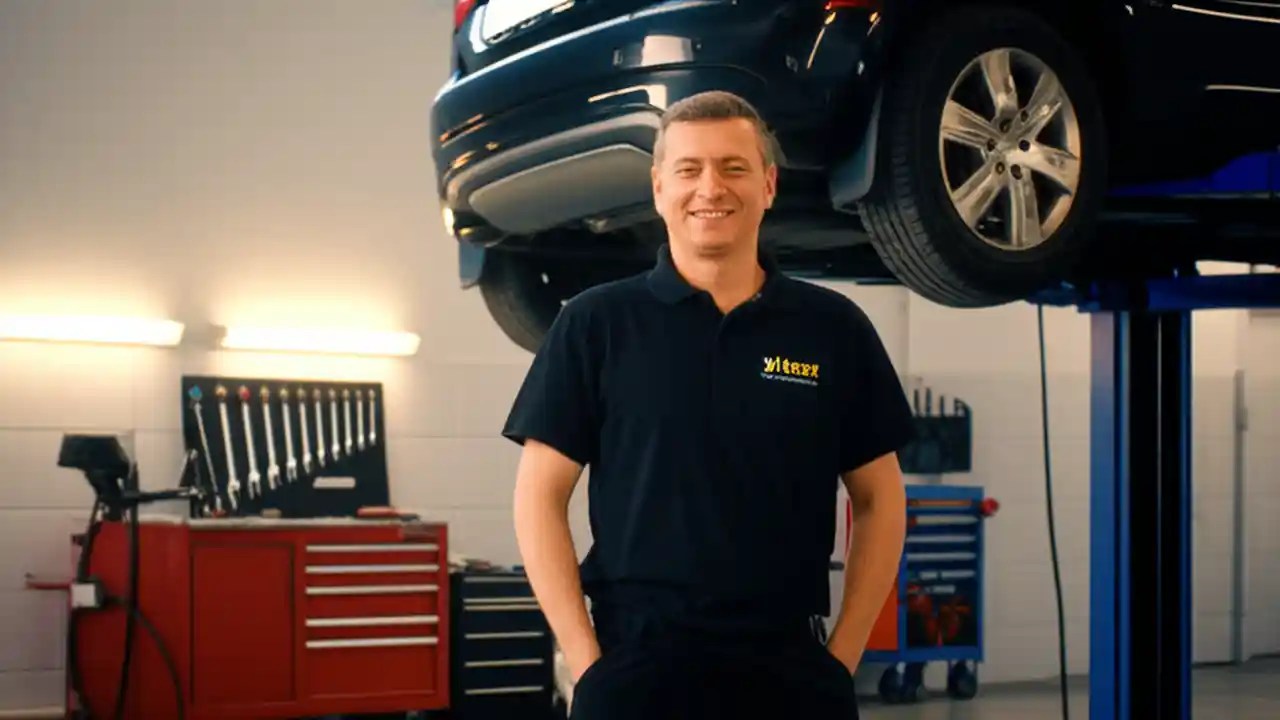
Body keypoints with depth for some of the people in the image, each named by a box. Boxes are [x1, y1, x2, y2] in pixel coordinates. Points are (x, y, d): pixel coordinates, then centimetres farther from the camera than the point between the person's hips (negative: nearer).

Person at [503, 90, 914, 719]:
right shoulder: (595, 324, 1)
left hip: (791, 666, 2)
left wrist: (844, 654, 3)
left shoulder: (834, 327, 6)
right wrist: (584, 659, -7)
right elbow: (540, 497, 0)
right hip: (638, 663, -1)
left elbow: (878, 500, 11)